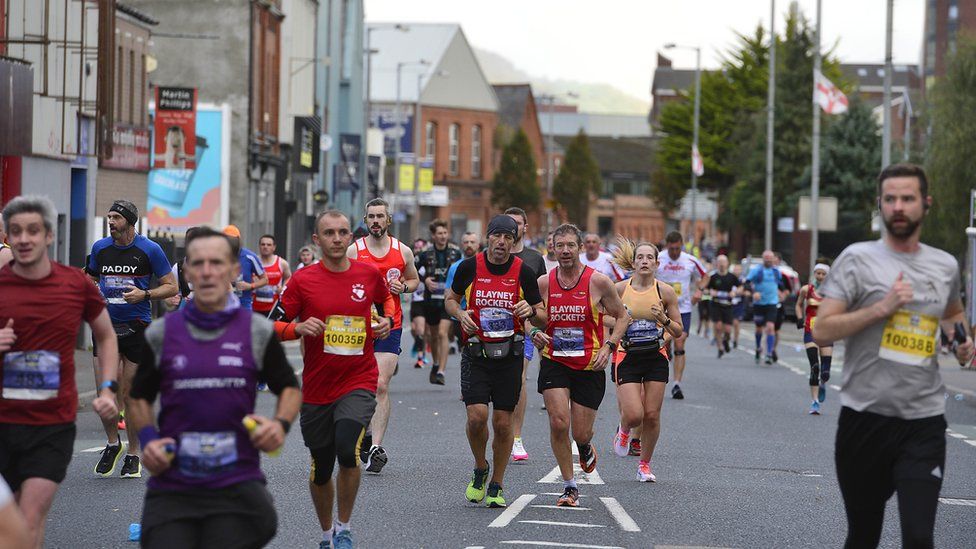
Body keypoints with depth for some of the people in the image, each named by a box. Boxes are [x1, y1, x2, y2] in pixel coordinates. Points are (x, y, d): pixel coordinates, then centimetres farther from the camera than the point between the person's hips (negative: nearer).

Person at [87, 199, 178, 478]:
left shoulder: (150, 250, -4)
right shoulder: (100, 248, 7)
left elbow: (171, 287, 1)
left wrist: (144, 294, -16)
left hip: (137, 327, -3)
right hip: (106, 325, 3)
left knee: (131, 396, 2)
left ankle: (133, 455, 16)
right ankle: (112, 444, 22)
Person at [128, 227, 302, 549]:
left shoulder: (258, 332, 4)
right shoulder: (162, 334, 6)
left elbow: (290, 387, 16)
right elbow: (140, 398, 16)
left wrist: (281, 424, -4)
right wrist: (147, 439, -2)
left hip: (237, 485, -1)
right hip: (171, 487, 1)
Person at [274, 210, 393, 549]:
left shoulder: (368, 274, 1)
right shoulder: (302, 280, -4)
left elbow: (386, 298, 23)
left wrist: (387, 320, 3)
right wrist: (299, 328, -19)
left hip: (359, 382, -1)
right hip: (317, 388, 1)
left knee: (347, 450, -25)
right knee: (320, 471, 9)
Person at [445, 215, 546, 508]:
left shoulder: (523, 272, -2)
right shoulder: (469, 267, -2)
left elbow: (542, 319, 3)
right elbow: (450, 299, 14)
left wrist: (531, 311, -19)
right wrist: (460, 314, -7)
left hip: (509, 355, 0)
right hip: (475, 354, 0)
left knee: (503, 423, 2)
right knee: (476, 416, -14)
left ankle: (496, 486, 18)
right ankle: (480, 469, 14)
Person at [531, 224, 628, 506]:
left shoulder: (598, 281, -7)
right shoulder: (543, 283, -1)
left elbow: (622, 316, 4)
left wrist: (608, 346, -10)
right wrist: (535, 333, -10)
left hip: (589, 366, -1)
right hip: (554, 363, 1)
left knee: (581, 433, 2)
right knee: (558, 423, -14)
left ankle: (586, 448, 42)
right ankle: (569, 486, 2)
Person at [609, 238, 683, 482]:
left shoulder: (665, 291, -2)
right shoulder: (619, 289, -4)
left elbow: (679, 331, 3)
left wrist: (664, 319, -16)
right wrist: (618, 322, -13)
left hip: (656, 358, 1)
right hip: (627, 358, -1)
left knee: (652, 415, 1)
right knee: (634, 415, -12)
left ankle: (644, 464, 20)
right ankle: (624, 430, 25)